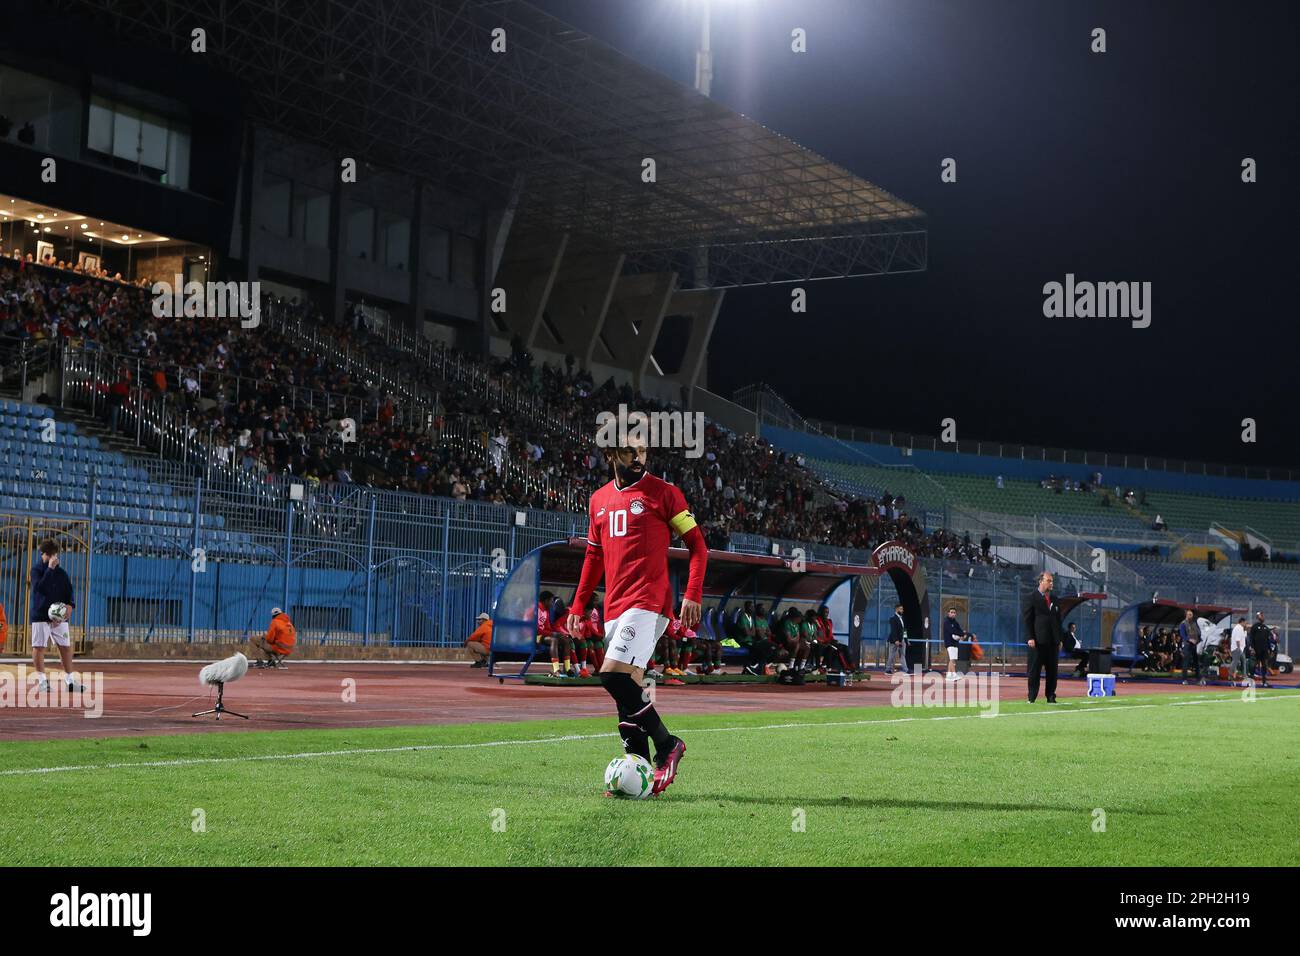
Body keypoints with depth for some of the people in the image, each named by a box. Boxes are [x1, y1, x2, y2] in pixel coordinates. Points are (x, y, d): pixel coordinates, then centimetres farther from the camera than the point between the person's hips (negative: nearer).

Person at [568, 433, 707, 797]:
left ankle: (667, 745, -5)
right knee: (627, 686, 6)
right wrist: (578, 604, 20)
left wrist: (693, 595, -11)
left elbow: (697, 544, -1)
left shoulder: (664, 492, -1)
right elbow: (594, 556, 25)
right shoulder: (599, 500, 17)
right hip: (615, 606, 7)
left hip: (648, 601, -7)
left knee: (613, 675, -20)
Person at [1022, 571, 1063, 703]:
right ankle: (1032, 697, 2)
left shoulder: (1054, 600, 16)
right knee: (1034, 670, -2)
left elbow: (1058, 620, 19)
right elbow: (1027, 619, -5)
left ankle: (1051, 696, 12)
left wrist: (1059, 639, 12)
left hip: (1053, 642, 5)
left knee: (1052, 670, 6)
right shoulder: (1032, 598, -1)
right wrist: (1030, 637, -13)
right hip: (1038, 641, -5)